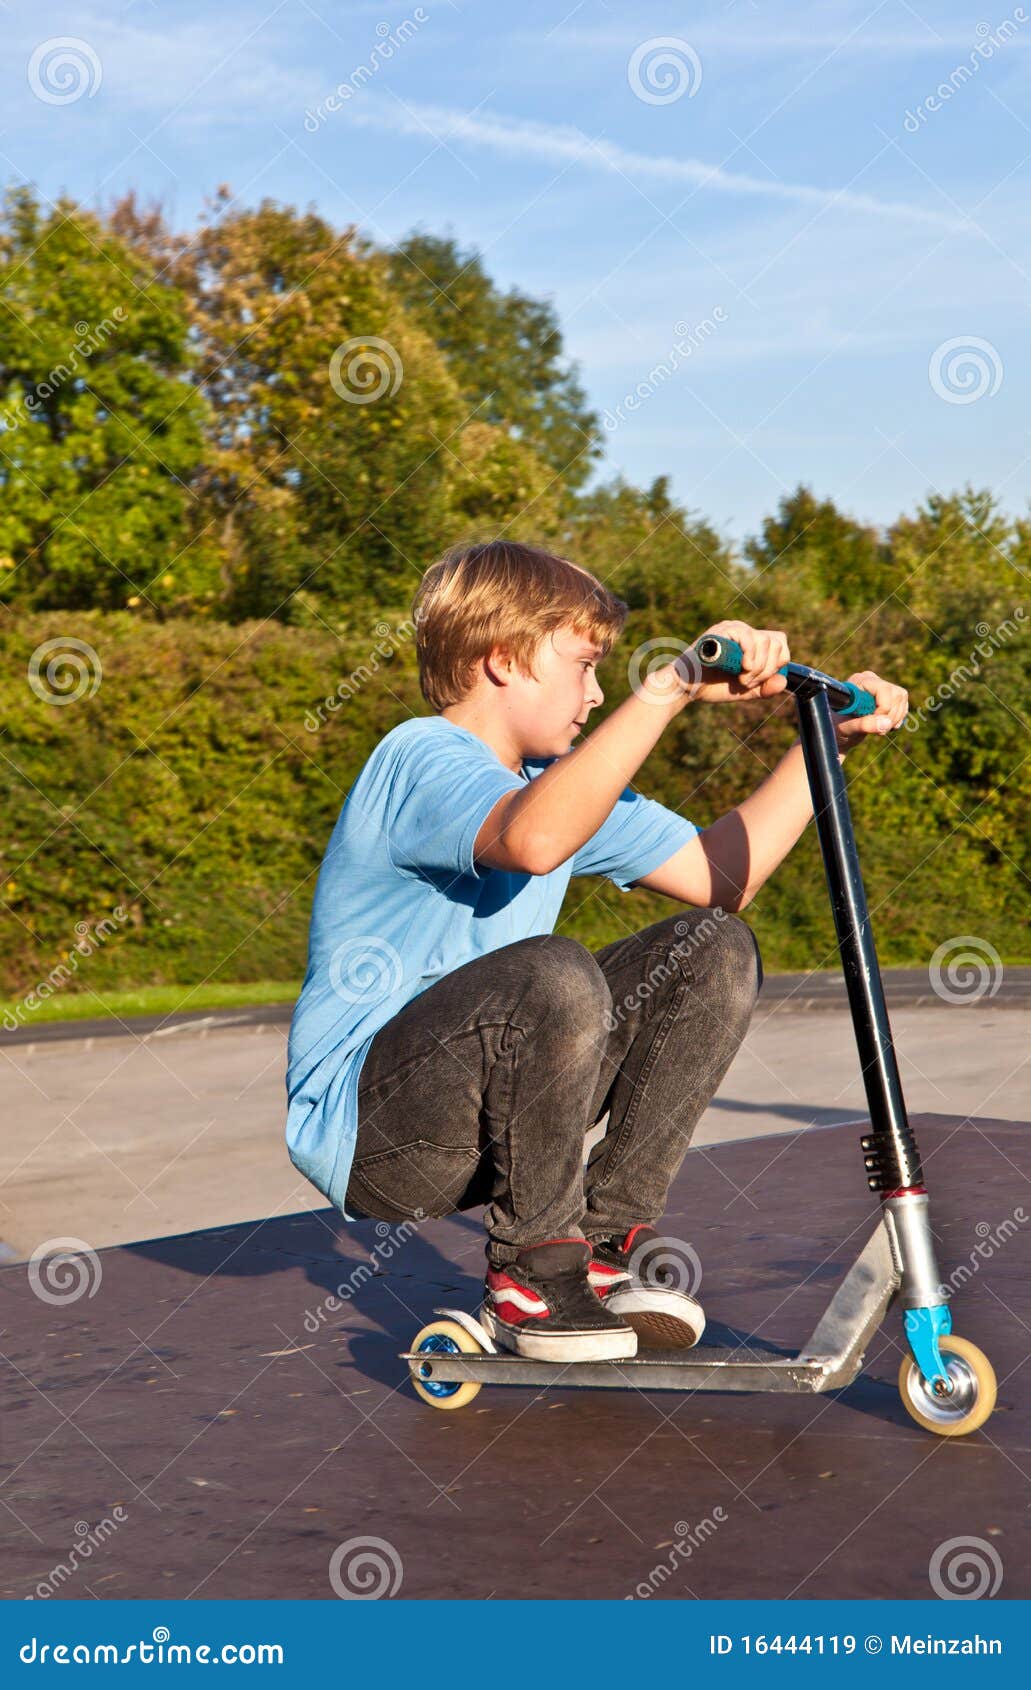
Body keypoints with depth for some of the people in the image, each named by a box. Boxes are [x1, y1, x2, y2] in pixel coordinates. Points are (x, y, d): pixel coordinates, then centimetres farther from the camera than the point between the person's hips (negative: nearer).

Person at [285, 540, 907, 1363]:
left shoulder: (560, 778, 13)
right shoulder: (419, 757, -17)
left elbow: (720, 879, 13)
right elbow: (532, 840, -41)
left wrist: (826, 739, 8)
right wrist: (674, 685, -41)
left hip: (477, 1103, 9)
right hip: (362, 1127, -9)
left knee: (716, 952, -1)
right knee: (550, 977, -36)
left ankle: (606, 1236, 0)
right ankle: (532, 1275, -15)